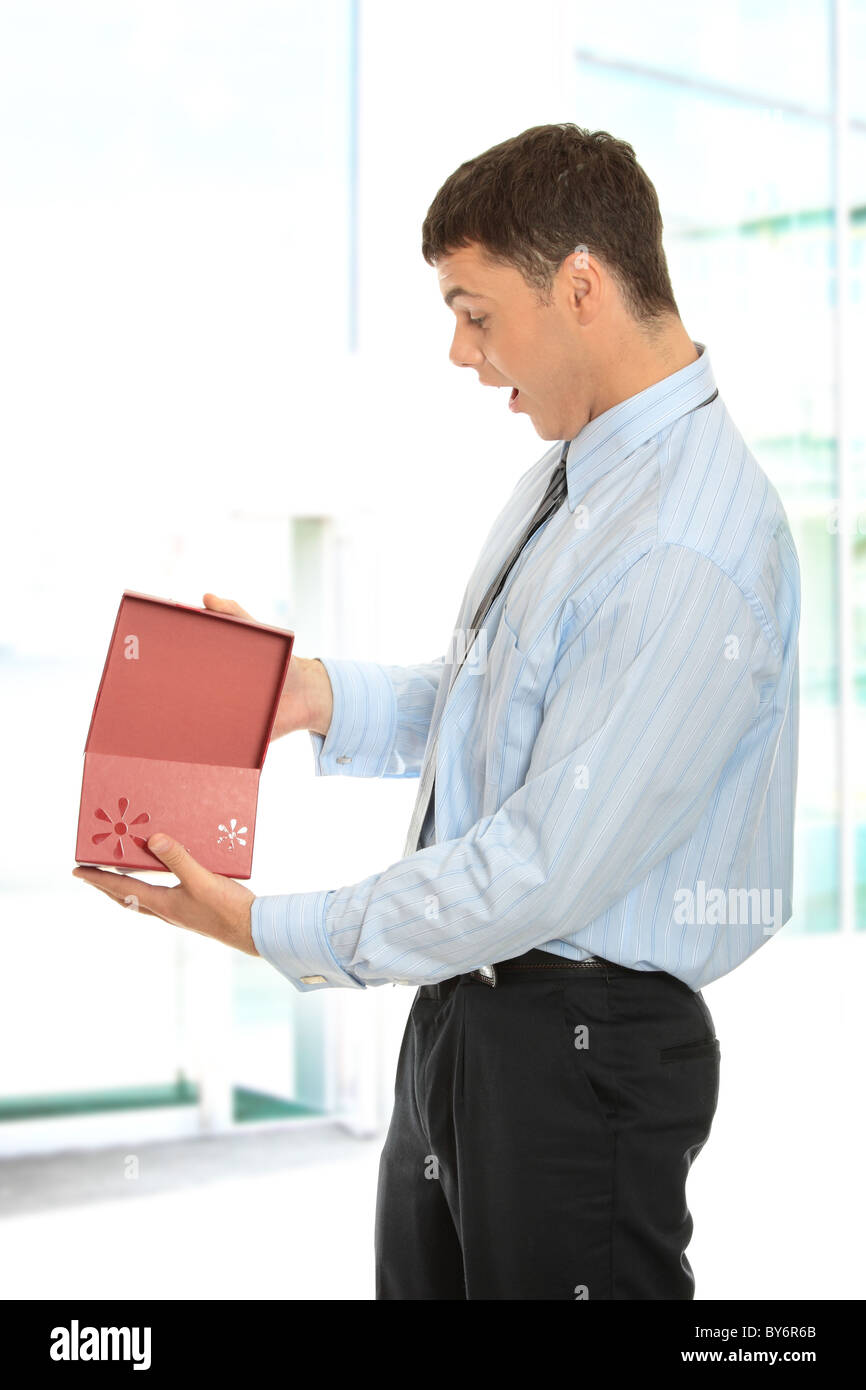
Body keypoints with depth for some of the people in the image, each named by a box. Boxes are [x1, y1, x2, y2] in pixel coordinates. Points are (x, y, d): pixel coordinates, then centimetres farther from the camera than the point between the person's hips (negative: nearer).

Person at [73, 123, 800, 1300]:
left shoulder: (690, 550, -24)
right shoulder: (572, 470, 7)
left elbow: (549, 869, -25)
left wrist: (271, 931, -18)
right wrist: (322, 696, 3)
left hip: (582, 1049, -9)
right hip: (459, 1018, 9)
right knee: (422, 1277, 20)